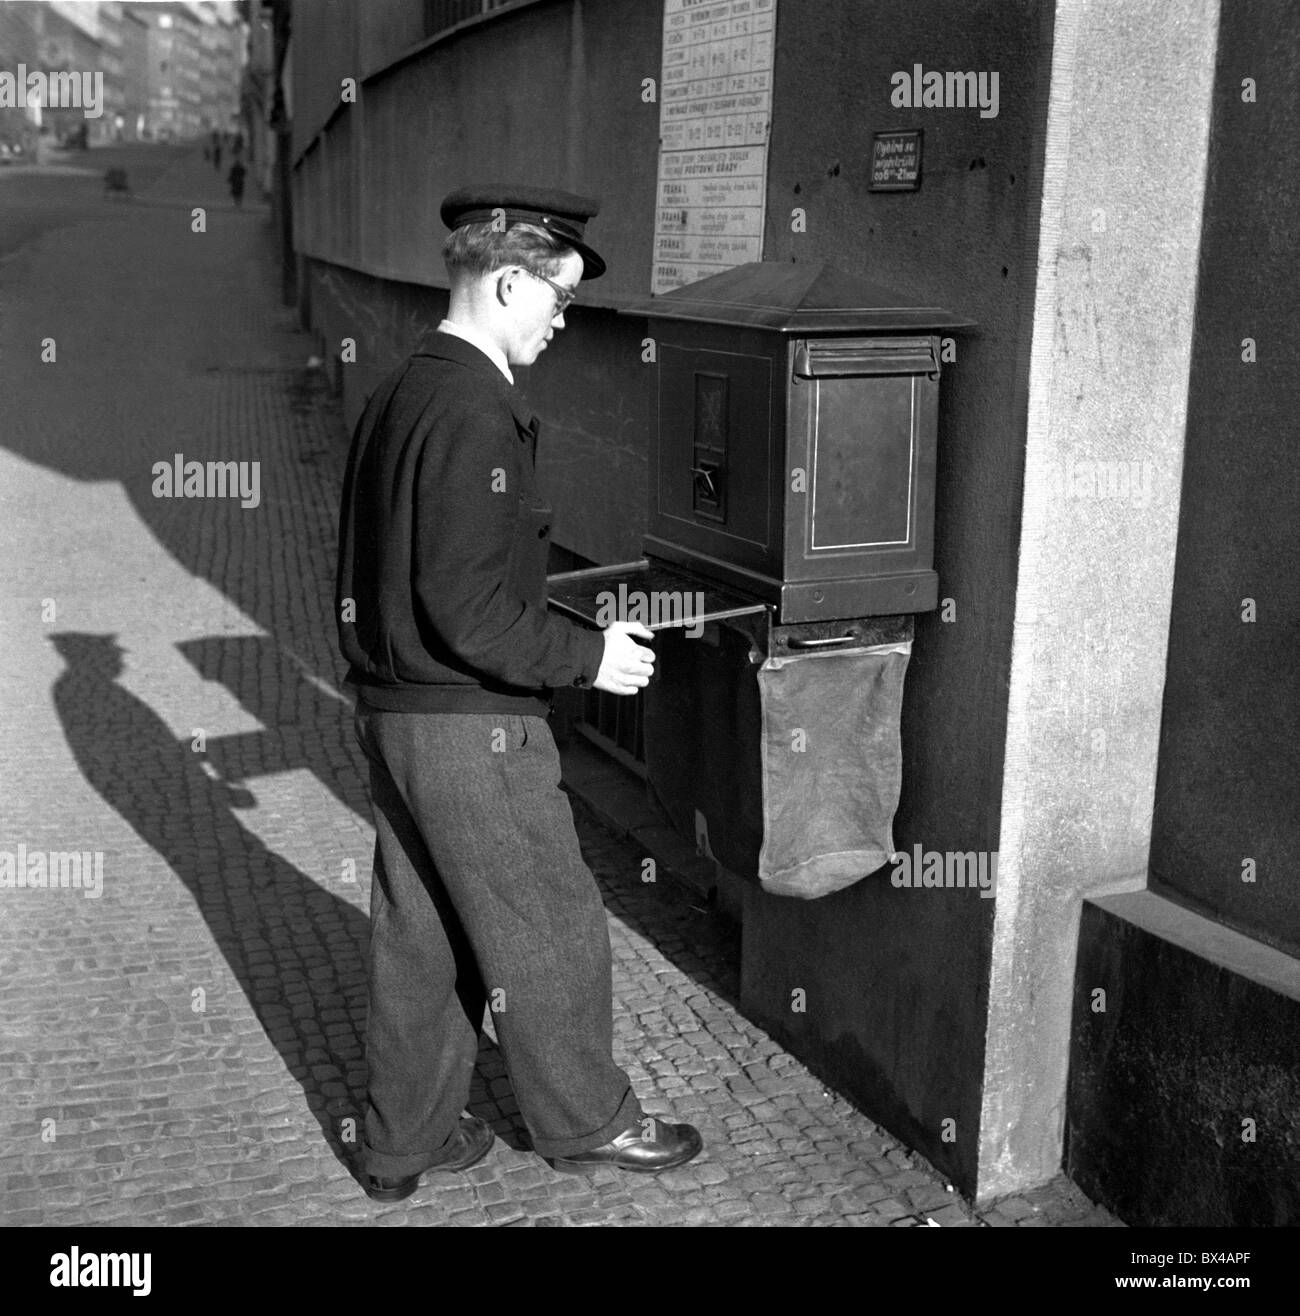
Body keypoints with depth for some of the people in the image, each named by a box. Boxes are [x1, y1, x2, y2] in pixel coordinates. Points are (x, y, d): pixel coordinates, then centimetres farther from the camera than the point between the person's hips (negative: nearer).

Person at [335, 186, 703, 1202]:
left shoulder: (397, 395, 10)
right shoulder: (475, 413, -20)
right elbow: (467, 607, -25)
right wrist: (588, 656, -14)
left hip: (392, 713, 9)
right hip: (472, 727, -9)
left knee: (419, 937, 18)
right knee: (549, 933, 9)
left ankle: (406, 1141, 31)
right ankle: (585, 1122, 28)